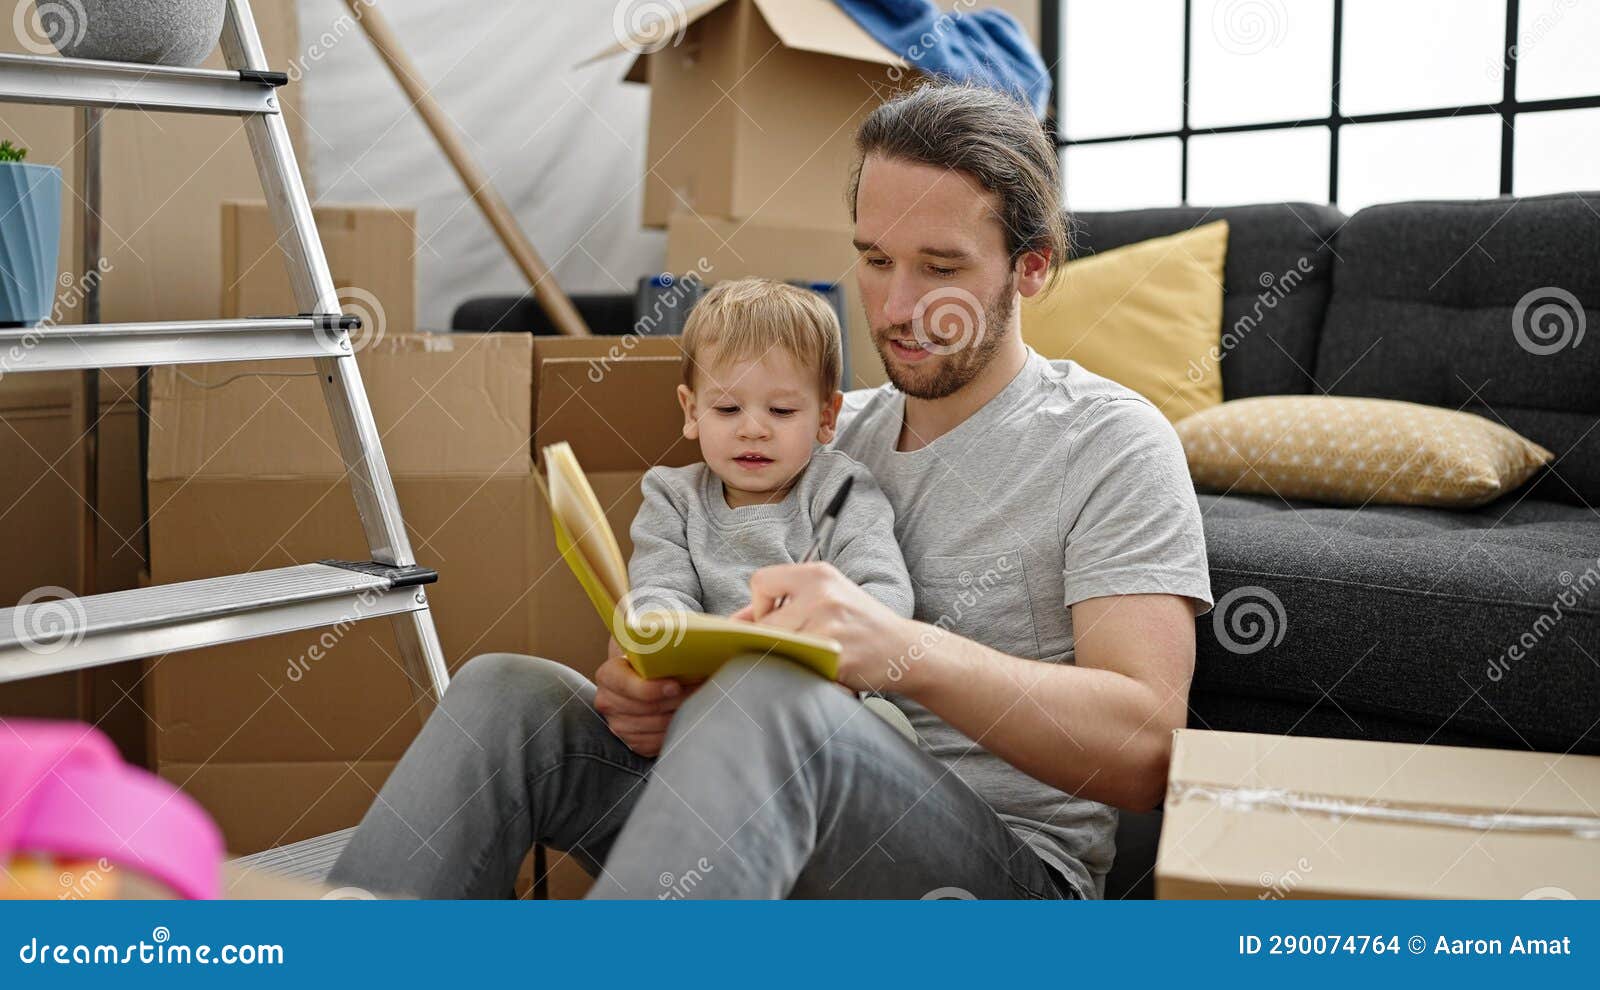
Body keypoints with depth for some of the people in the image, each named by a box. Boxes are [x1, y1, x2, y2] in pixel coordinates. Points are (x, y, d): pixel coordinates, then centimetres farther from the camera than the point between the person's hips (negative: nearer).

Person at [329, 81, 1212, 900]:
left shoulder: (1108, 443, -3)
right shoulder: (831, 435, 15)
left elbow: (1146, 748, -16)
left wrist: (904, 650, -33)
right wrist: (647, 680, -11)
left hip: (1012, 873, -5)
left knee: (766, 698, -37)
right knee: (507, 690, -15)